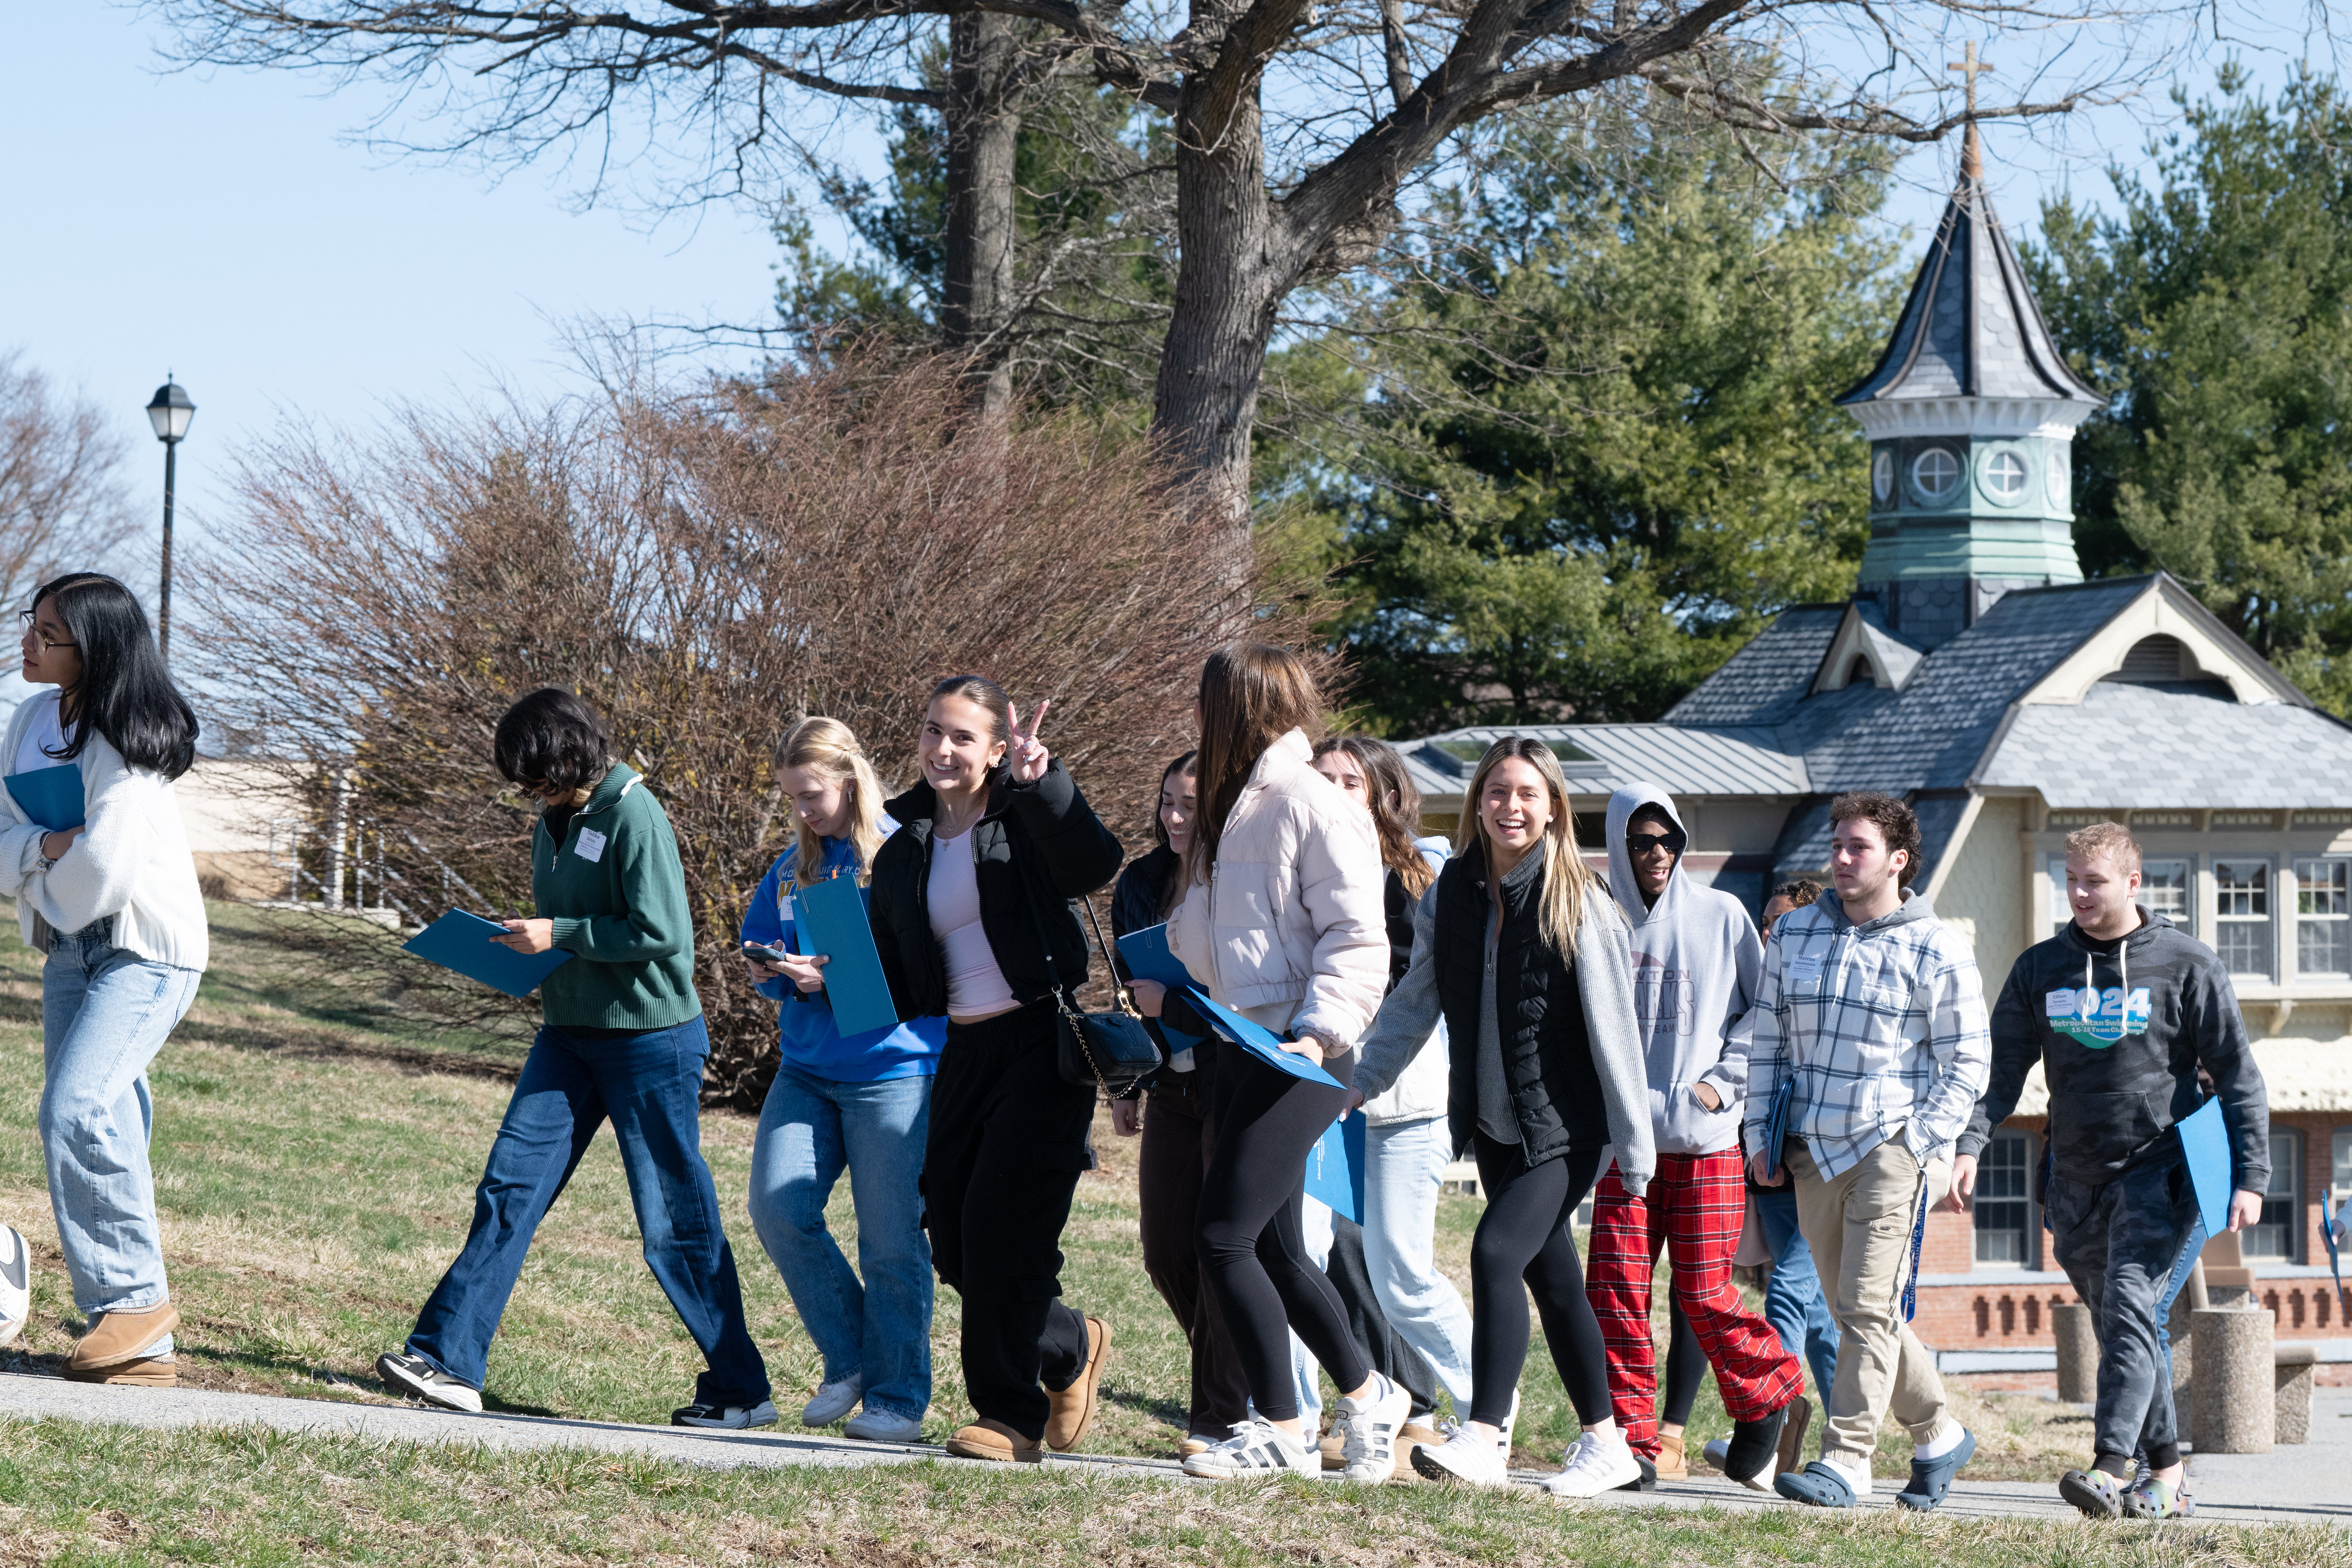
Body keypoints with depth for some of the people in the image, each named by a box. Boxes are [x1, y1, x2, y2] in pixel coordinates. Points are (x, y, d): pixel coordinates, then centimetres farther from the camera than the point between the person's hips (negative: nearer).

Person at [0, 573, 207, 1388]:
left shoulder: (130, 739, -17)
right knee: (98, 1131, 5)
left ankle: (135, 1295, -13)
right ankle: (142, 1348, 7)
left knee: (77, 1108, -24)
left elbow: (103, 864, -23)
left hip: (146, 951, -8)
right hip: (70, 948, 8)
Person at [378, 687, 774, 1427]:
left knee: (674, 1223, -2)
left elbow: (660, 932, -21)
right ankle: (448, 1358, -4)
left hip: (650, 1039, -8)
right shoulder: (553, 824, 10)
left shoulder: (634, 816, -16)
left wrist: (558, 936, -18)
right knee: (510, 1188, -2)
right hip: (570, 1034, 8)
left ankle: (741, 1389, 8)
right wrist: (520, 947, 3)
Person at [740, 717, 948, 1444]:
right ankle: (849, 1361, 9)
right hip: (806, 1070, 6)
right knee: (778, 1208, -8)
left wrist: (834, 976, -18)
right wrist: (770, 971, -2)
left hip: (893, 1066, -6)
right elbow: (759, 953, 21)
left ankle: (899, 1397, 9)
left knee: (890, 1240, -2)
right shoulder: (792, 867, 14)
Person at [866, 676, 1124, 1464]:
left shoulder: (1023, 817, -5)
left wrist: (1040, 780, -38)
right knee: (954, 1242, 4)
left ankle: (1012, 1413, 0)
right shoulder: (904, 844, 11)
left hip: (1042, 1044, -6)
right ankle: (1072, 1344, 28)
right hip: (964, 1051, 6)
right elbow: (892, 971, 16)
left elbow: (1094, 865, -27)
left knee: (1000, 1224, -14)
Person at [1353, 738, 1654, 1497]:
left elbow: (1613, 1029, -11)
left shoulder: (1579, 902, -10)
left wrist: (1636, 1147, -12)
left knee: (1498, 1251, -19)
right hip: (1492, 1121, 6)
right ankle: (1606, 1446, 20)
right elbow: (1416, 1001, 13)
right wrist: (1357, 1081, 6)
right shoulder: (1453, 892, 4)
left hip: (1564, 1123, -6)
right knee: (1552, 1278, 11)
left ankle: (1484, 1437, -18)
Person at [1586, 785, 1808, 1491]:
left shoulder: (1720, 915, 4)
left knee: (1704, 1291, -4)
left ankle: (1771, 1401, 18)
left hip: (1705, 1141, -2)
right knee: (1615, 1287, -5)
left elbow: (1762, 1010, 8)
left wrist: (1723, 1082, -3)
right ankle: (1633, 1434, 2)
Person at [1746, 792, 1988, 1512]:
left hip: (1894, 1147, -6)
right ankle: (1938, 1434, 26)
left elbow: (1966, 1064, -2)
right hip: (1813, 1150, 6)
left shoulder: (1936, 951, -4)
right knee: (1859, 1309, 11)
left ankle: (1846, 1460, -13)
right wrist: (1762, 1136, 9)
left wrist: (1917, 1145, -10)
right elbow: (1769, 1040, 15)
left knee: (1869, 1308, -12)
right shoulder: (1794, 934, 10)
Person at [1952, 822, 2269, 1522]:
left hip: (2159, 1169, -5)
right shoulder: (2041, 968, 9)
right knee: (2119, 1325, 7)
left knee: (2131, 1303, -20)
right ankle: (2166, 1472, 14)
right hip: (2077, 1177, 5)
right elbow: (2003, 1066, 8)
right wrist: (1970, 1144, -8)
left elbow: (2237, 1076, 0)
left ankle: (2112, 1465, -28)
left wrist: (2251, 1176, -7)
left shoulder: (2186, 964, -2)